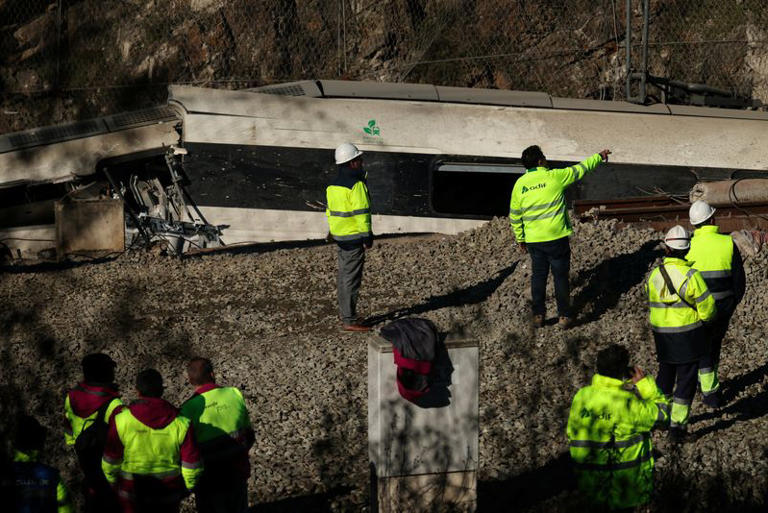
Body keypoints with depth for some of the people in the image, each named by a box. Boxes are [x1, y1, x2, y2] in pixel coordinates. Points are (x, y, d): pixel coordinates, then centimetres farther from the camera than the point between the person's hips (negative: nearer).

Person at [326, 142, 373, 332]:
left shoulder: (333, 184, 11)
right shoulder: (356, 184, -16)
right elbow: (361, 212, -19)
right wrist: (367, 236, -15)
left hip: (340, 236, 9)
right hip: (354, 236, -9)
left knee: (344, 276, 16)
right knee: (352, 279, -6)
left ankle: (346, 316, 22)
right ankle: (349, 320, -4)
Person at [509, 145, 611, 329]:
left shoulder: (519, 184, 1)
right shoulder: (554, 177, -10)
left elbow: (514, 216, 6)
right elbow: (580, 169, 4)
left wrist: (520, 238, 18)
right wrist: (599, 157, 19)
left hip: (533, 240, 4)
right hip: (556, 238, -3)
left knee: (538, 276, 14)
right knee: (561, 276, 6)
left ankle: (538, 315, 17)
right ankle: (564, 316, 11)